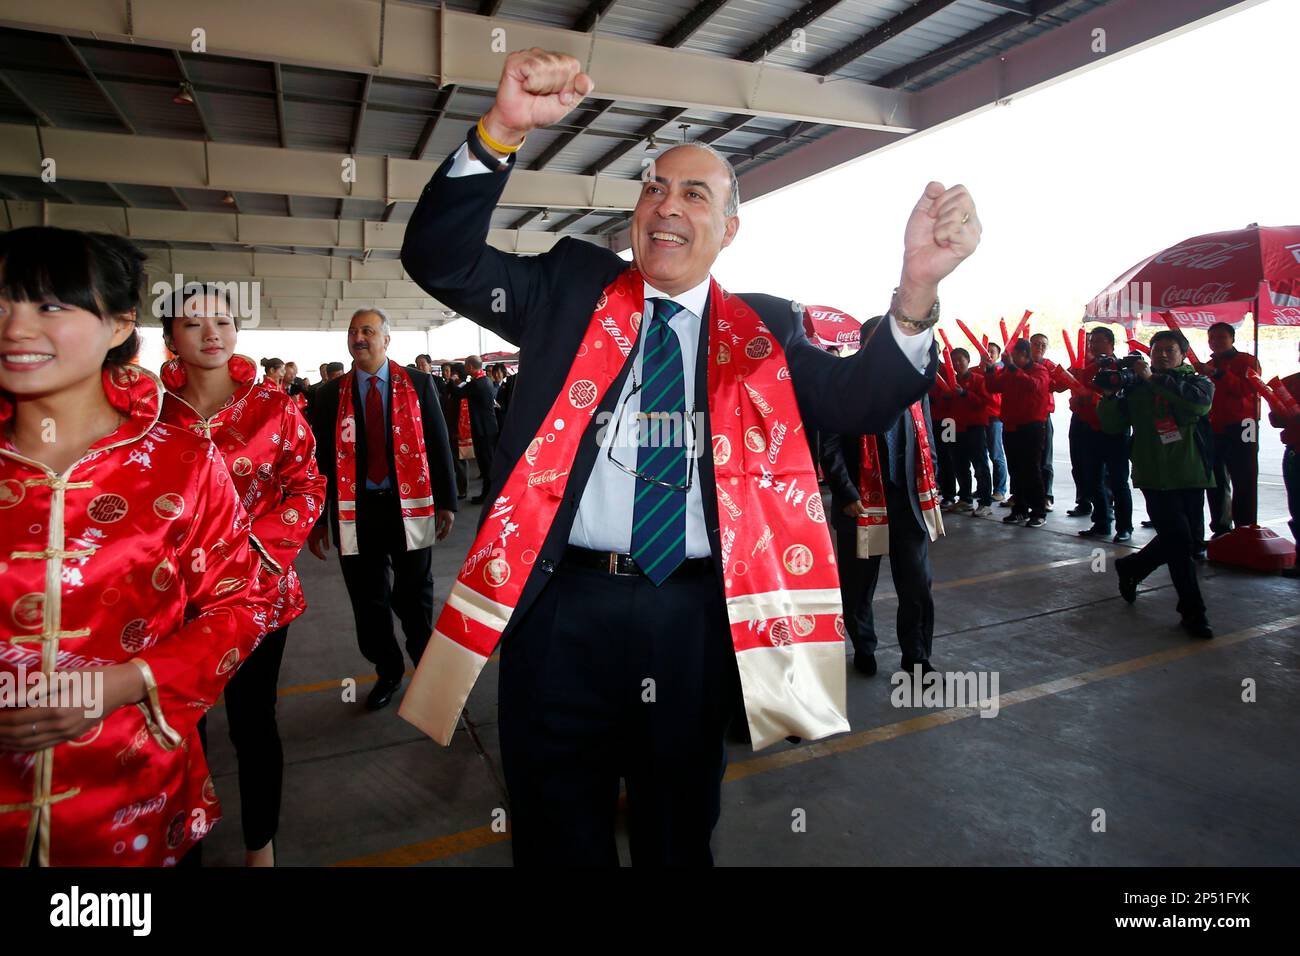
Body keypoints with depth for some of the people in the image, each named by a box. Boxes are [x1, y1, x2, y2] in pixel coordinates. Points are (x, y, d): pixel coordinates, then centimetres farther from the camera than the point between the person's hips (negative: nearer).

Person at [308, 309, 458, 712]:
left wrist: (446, 501, -1)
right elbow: (320, 456, 4)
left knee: (415, 596, 13)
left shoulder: (418, 383, 0)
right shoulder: (332, 393, 3)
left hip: (409, 506, -1)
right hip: (356, 510, 1)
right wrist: (317, 518, 3)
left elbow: (438, 444, 1)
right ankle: (387, 671, 33)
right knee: (369, 601, 11)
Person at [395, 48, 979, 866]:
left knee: (680, 832, 21)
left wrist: (917, 292, -24)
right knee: (559, 835, 18)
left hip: (696, 618, 1)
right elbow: (441, 259, -2)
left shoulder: (765, 329, 7)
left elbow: (857, 403, -6)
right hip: (563, 608, 0)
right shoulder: (572, 289, 7)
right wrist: (502, 131, -18)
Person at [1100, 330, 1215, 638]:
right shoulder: (1136, 386, 3)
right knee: (1180, 543, -7)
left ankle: (1130, 567, 38)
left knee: (1173, 542, 12)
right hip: (1156, 477, -2)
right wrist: (1109, 396, -16)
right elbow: (1113, 426, 0)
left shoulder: (1197, 381, 4)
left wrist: (1155, 379, -21)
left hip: (1191, 476, 3)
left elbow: (1199, 402, -20)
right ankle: (1193, 612, 4)